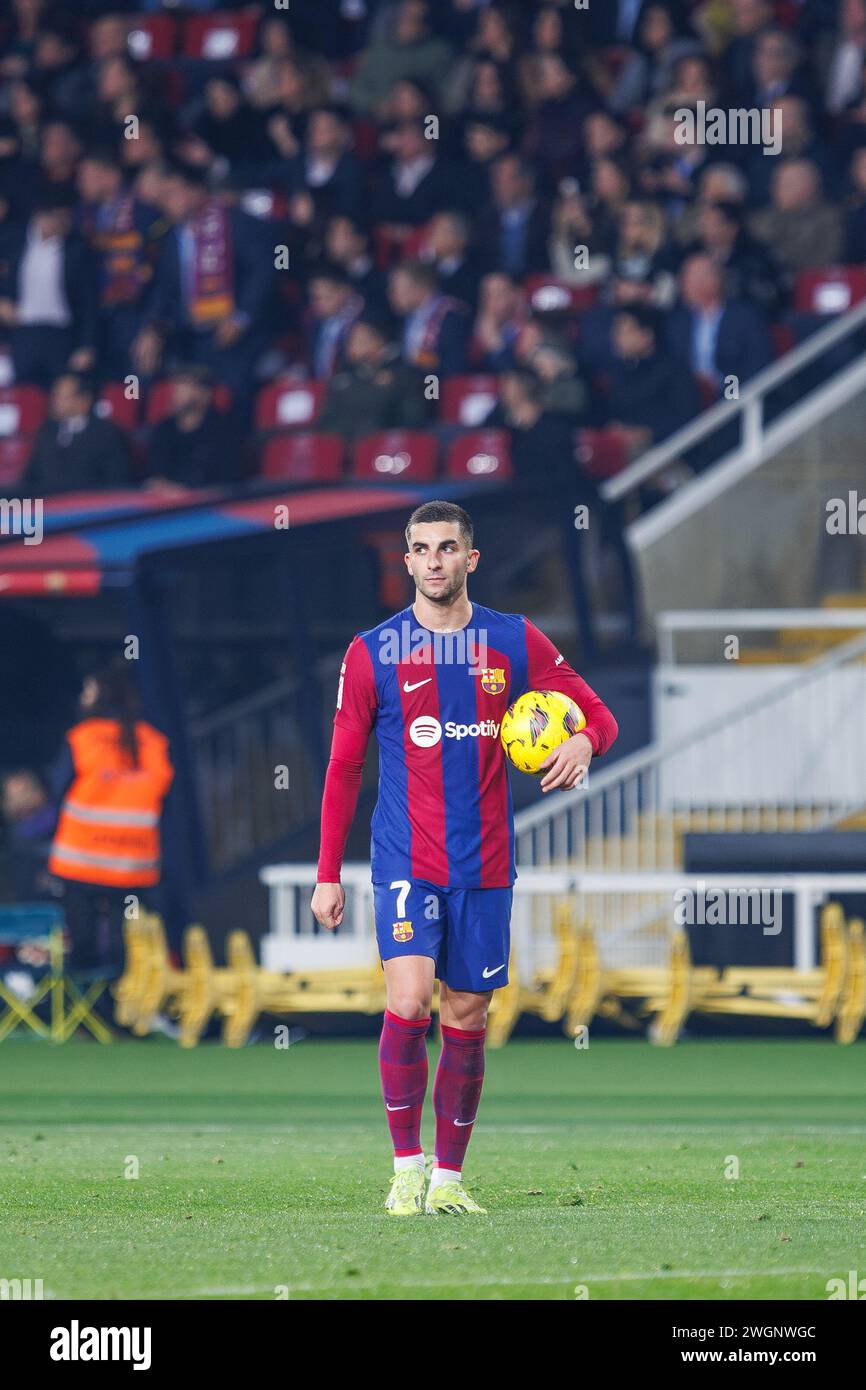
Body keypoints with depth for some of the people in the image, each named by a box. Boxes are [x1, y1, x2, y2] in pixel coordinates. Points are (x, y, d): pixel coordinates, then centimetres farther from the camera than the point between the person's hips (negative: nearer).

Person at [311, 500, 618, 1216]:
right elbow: (344, 767, 7)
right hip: (406, 862, -2)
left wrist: (583, 741, -15)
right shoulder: (373, 652, 1)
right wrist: (328, 875, 4)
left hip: (485, 863, 2)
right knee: (408, 1003, -19)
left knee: (467, 1020, 5)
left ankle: (449, 1177, 16)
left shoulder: (515, 642, 5)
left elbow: (598, 713, 10)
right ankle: (407, 1168, -8)